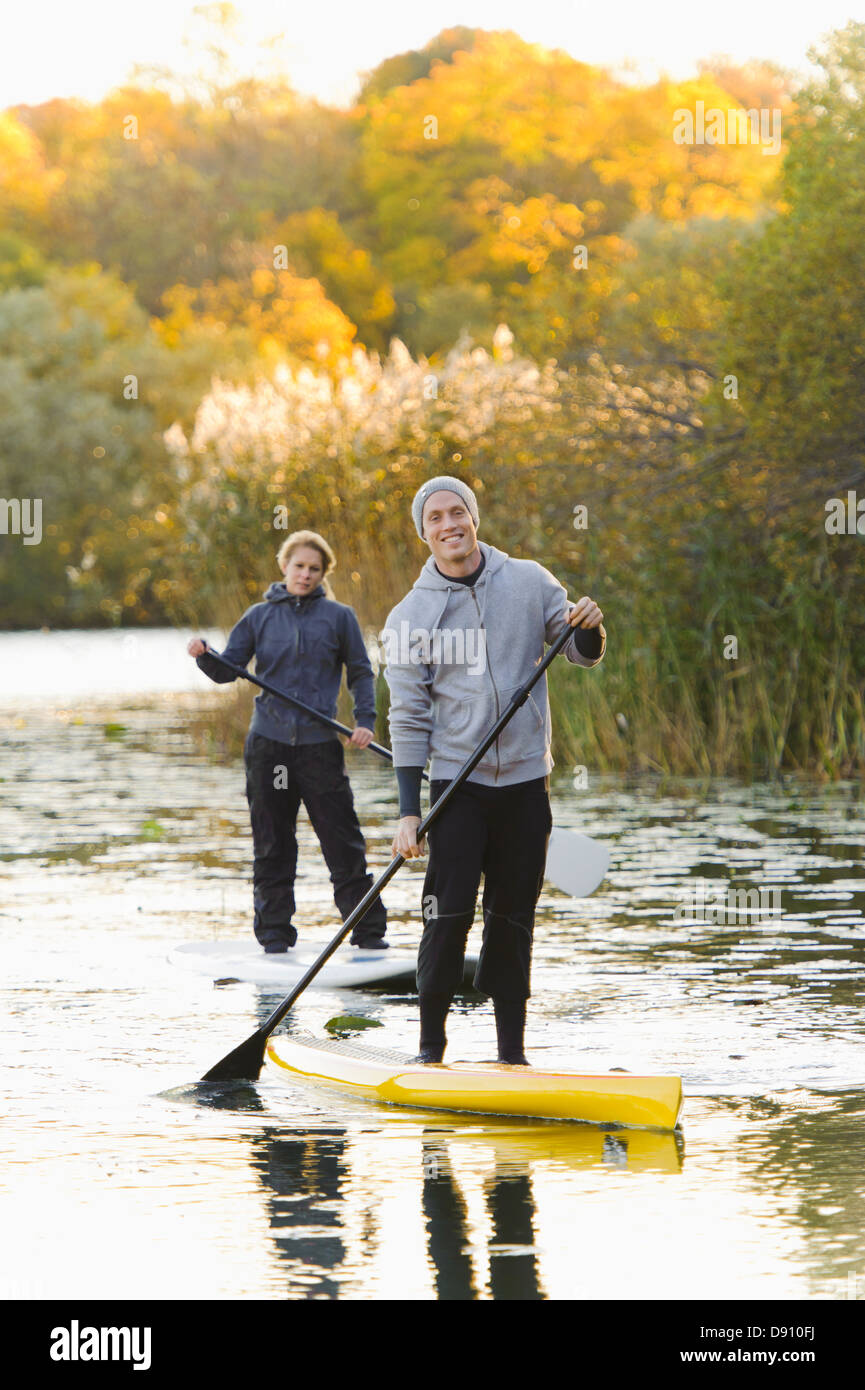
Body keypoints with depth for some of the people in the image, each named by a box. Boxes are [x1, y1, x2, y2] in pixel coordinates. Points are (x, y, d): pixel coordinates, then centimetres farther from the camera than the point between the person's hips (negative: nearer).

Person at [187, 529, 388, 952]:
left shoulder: (338, 616, 5)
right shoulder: (260, 616, 8)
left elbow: (360, 673, 10)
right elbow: (227, 670, 8)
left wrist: (365, 719, -4)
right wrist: (204, 655, -13)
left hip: (319, 743, -1)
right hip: (268, 743, 1)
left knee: (342, 840, -2)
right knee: (271, 845, 4)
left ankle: (369, 930, 5)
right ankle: (274, 931, 12)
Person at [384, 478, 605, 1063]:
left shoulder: (529, 582, 3)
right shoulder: (411, 616, -1)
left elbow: (583, 654, 8)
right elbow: (408, 718, -2)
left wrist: (589, 627, -16)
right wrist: (409, 811, -7)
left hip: (525, 778, 2)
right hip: (456, 780, -2)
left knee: (514, 920, 6)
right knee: (450, 914, -10)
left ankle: (512, 1048, 12)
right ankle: (431, 1046, 0)